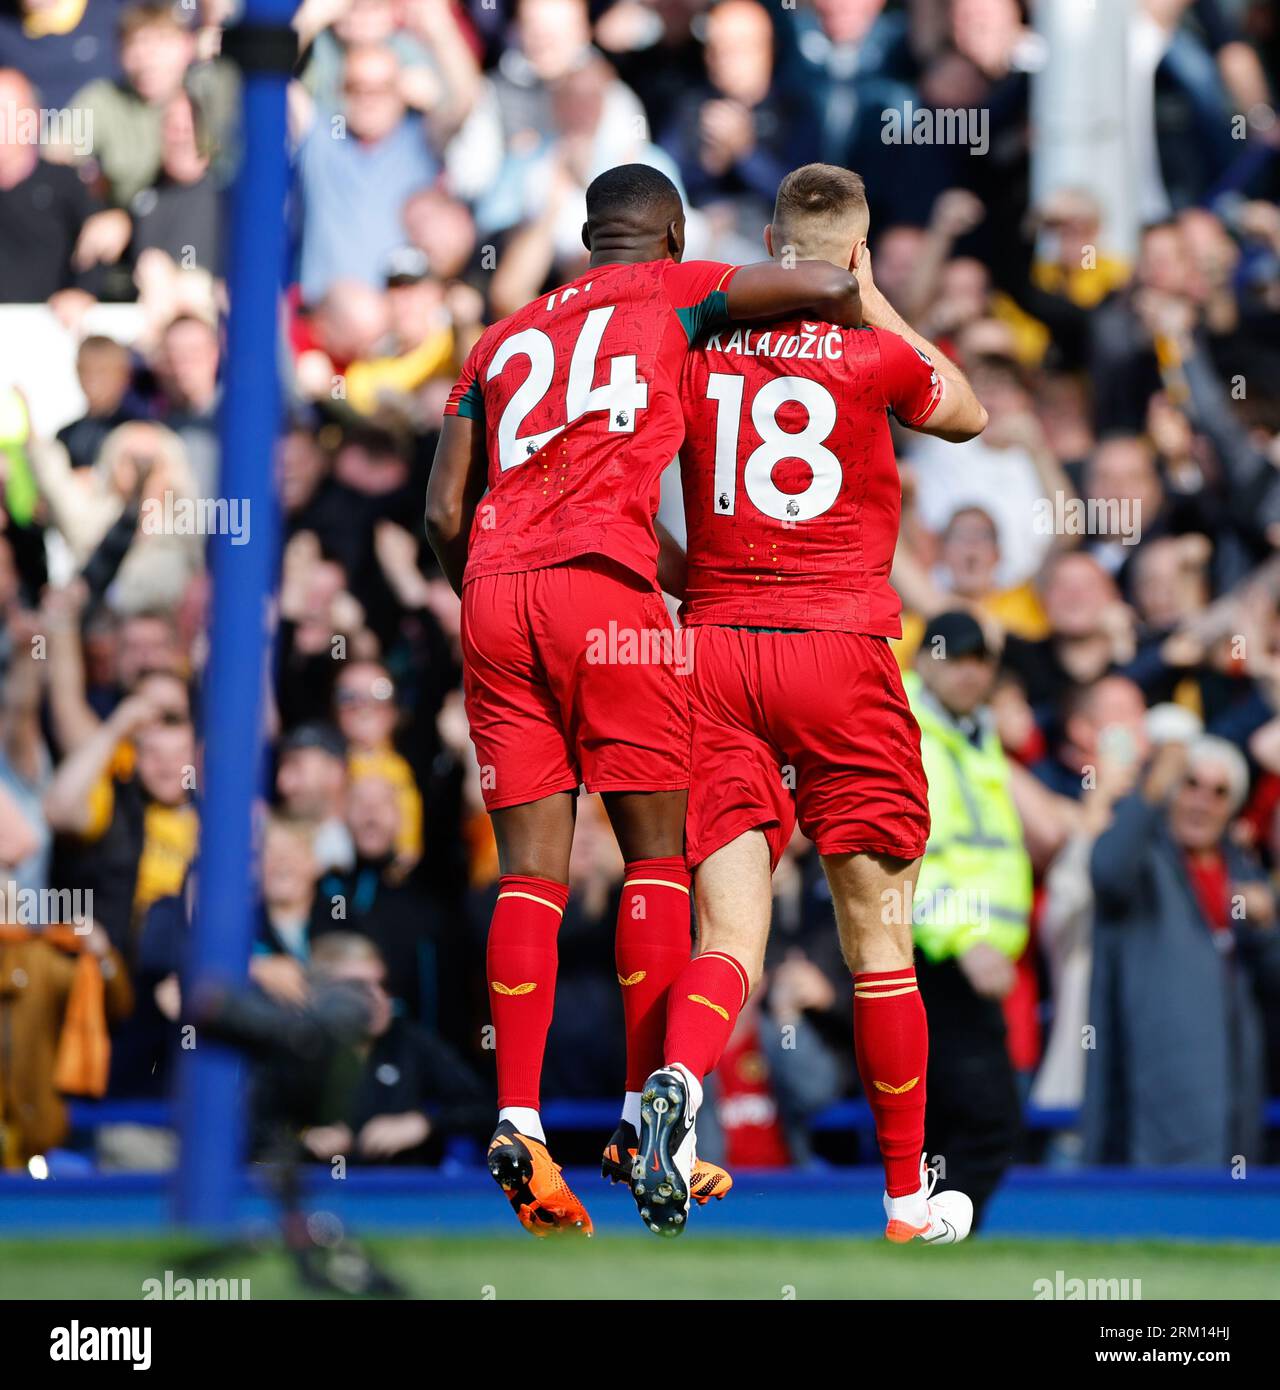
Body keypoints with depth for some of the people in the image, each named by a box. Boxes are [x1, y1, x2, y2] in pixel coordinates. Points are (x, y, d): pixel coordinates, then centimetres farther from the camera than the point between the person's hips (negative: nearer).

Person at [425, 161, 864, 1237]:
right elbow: (829, 286, 2)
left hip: (493, 592, 4)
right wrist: (872, 354, 23)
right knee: (658, 852, 4)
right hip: (603, 584, -4)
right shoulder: (672, 294, 13)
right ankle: (646, 1116, -1)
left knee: (530, 869, 3)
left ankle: (518, 1125, -8)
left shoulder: (503, 341, 25)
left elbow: (444, 515, 17)